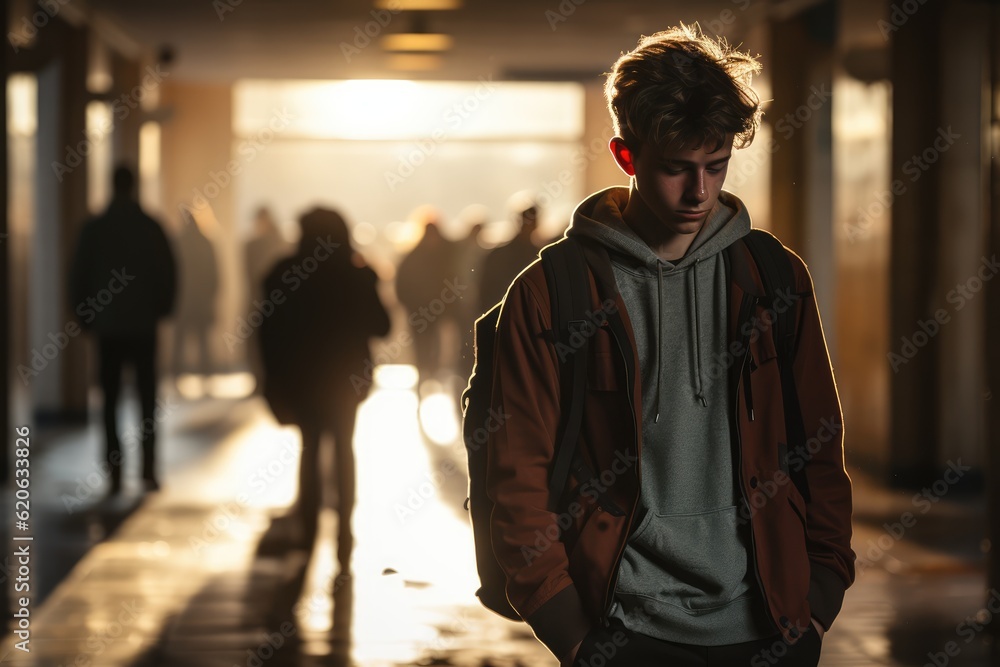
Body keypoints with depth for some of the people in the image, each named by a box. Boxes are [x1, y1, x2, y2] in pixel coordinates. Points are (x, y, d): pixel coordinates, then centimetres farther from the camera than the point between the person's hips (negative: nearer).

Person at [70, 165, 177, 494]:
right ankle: (148, 472, 2)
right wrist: (160, 309, 11)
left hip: (107, 326, 0)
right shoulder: (151, 227, -4)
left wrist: (85, 316, 9)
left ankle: (115, 475, -1)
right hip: (144, 325, 0)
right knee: (147, 399, 6)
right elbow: (168, 273, -3)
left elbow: (78, 276, -2)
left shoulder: (93, 228, -3)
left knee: (110, 401, 4)